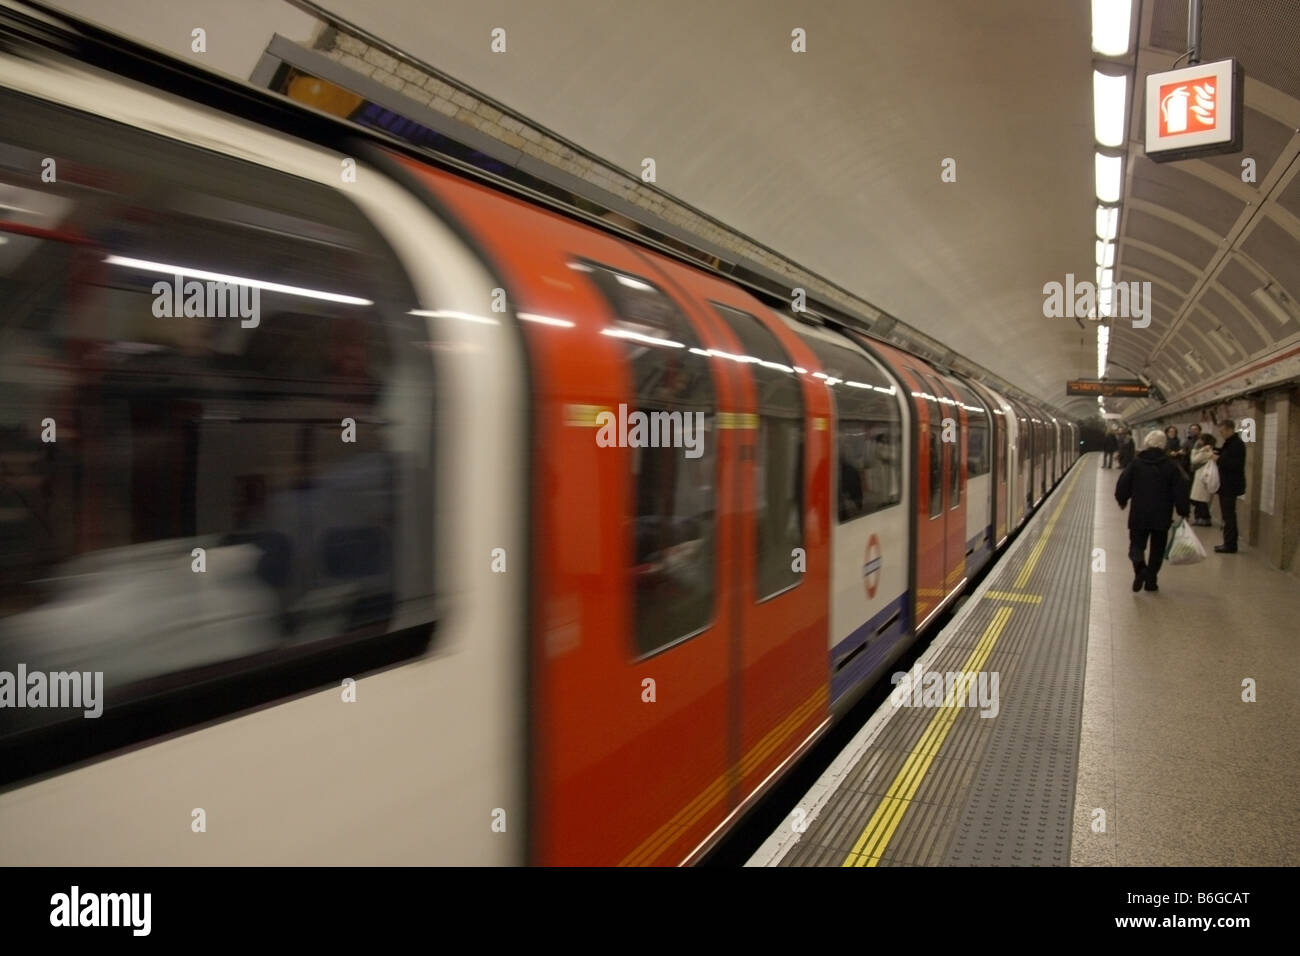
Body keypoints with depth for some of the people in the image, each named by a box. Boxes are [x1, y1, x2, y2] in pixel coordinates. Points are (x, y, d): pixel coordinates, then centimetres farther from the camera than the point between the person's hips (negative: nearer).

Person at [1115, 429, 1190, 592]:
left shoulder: (1136, 463, -3)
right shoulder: (1170, 465, -3)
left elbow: (1123, 484, -1)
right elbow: (1180, 490, -5)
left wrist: (1122, 500, 16)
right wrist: (1183, 512, 3)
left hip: (1139, 514, 0)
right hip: (1162, 516, 1)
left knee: (1137, 544, 9)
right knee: (1157, 548, 13)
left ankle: (1140, 567, -19)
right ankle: (1151, 580, 12)